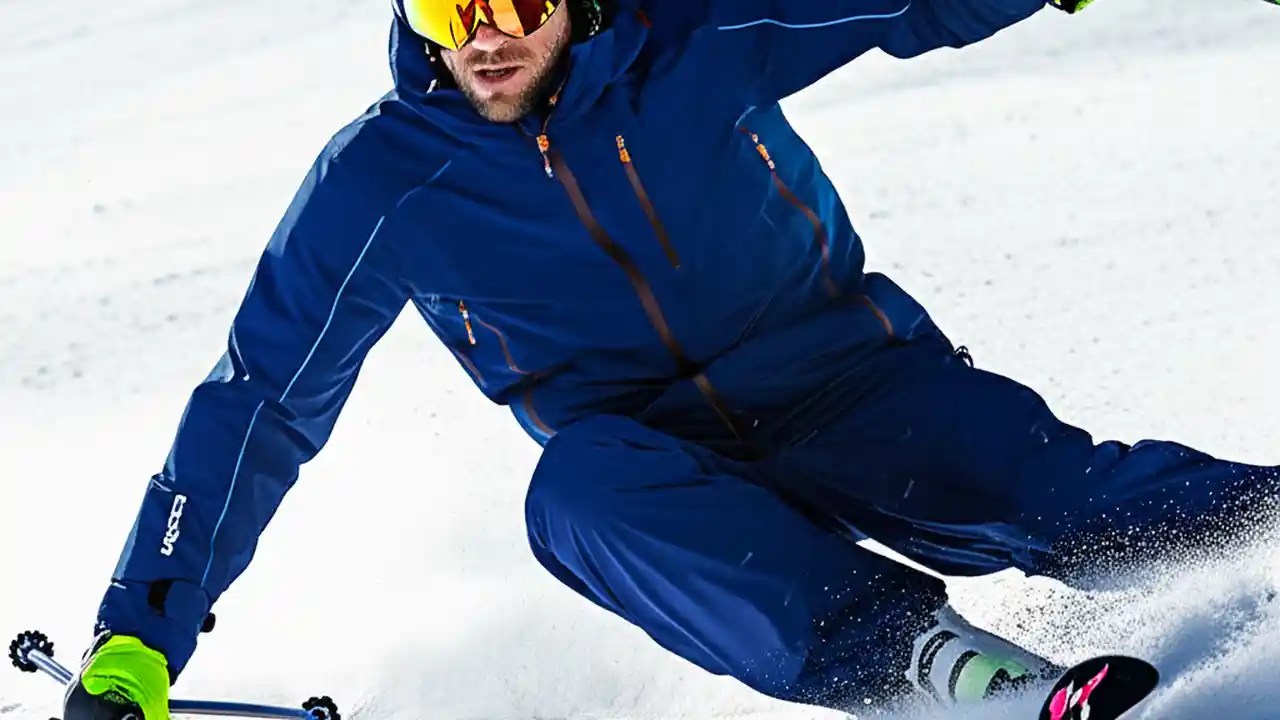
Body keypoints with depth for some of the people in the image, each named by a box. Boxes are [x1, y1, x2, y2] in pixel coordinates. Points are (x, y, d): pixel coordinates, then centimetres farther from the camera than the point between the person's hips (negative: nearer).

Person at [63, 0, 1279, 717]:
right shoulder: (382, 185, -8)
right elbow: (256, 408, -3)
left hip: (853, 386, 1)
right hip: (657, 460, 0)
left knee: (1062, 489, -28)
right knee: (578, 492, -36)